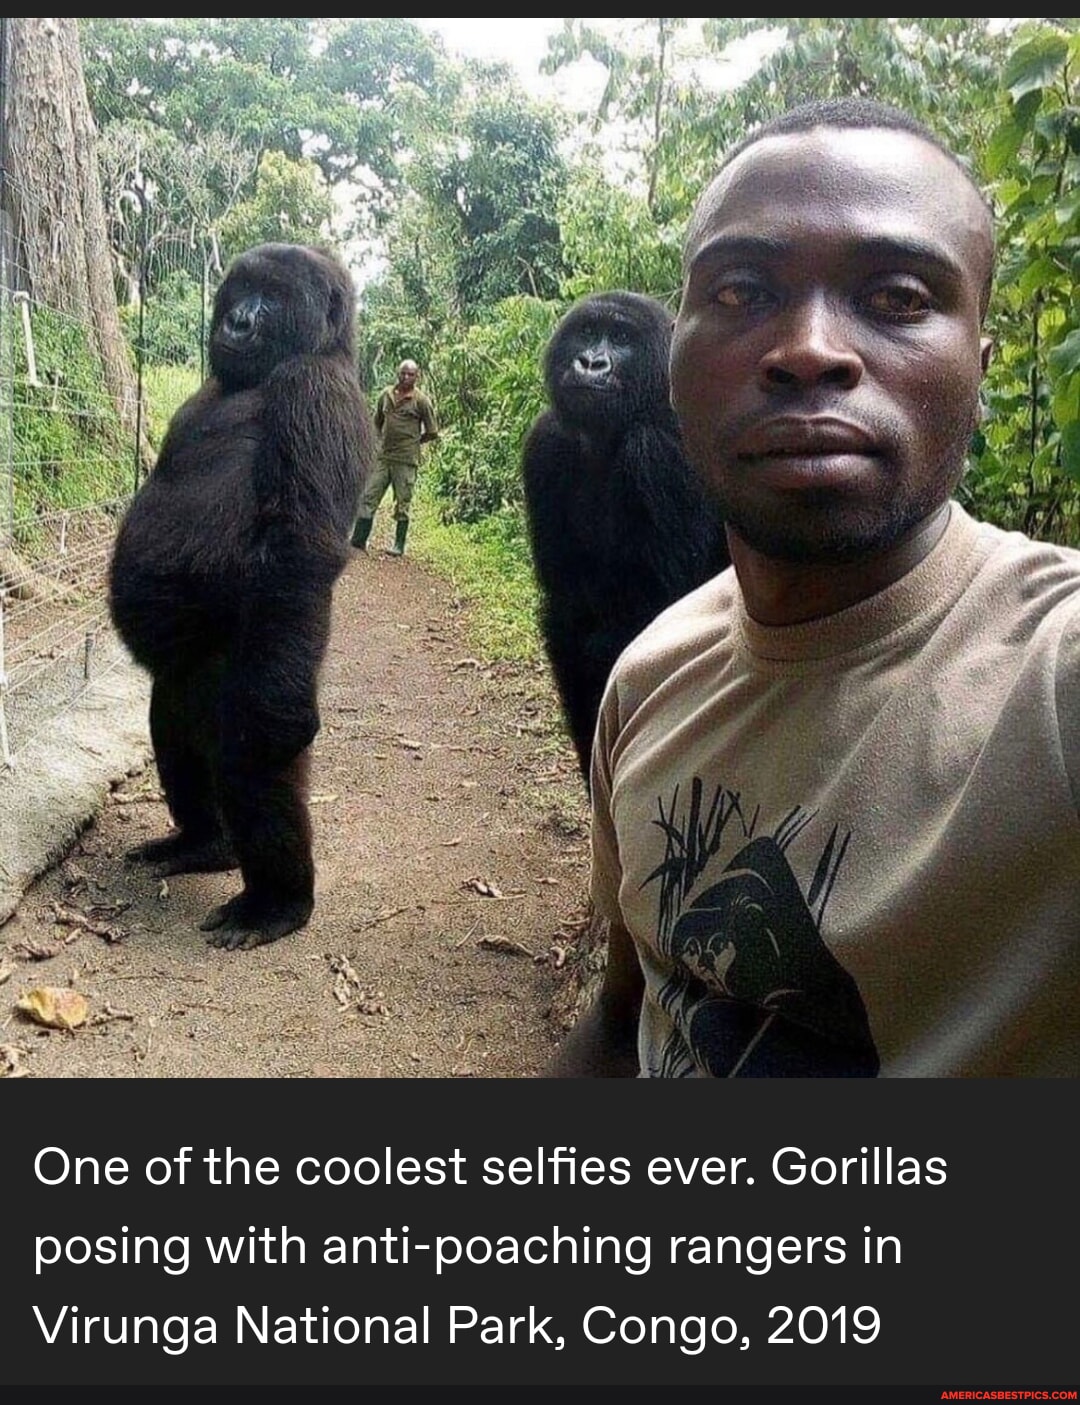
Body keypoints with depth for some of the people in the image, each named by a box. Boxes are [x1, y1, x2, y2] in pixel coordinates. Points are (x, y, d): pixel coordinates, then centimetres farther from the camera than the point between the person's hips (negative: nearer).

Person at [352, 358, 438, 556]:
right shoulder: (386, 394, 9)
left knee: (402, 504, 2)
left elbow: (432, 433, 2)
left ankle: (399, 546, 11)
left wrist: (411, 442, 5)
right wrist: (383, 439, 14)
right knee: (368, 498, 0)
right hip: (382, 457, 4)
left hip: (406, 460, -4)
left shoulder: (421, 401, -3)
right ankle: (358, 540, 4)